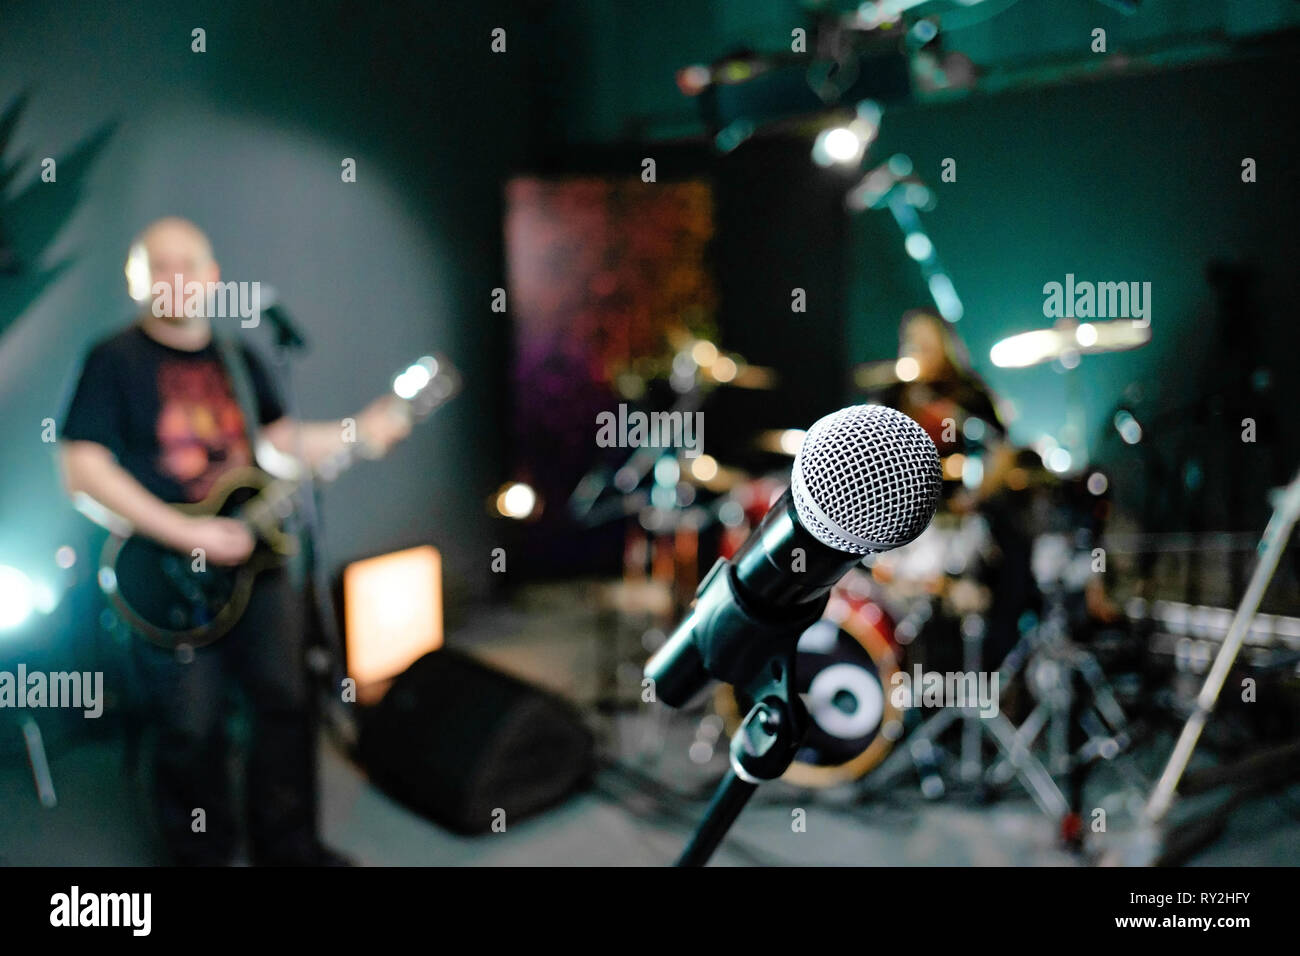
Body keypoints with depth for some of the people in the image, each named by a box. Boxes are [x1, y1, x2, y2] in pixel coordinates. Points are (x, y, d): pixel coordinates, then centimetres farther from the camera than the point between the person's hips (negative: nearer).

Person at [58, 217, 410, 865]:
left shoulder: (239, 361, 12)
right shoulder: (115, 361, -7)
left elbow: (278, 440, 21)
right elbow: (82, 471, -15)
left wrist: (361, 431, 7)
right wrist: (184, 534, -21)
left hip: (253, 562, 6)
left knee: (286, 703, 9)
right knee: (192, 731, 1)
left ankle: (287, 847, 26)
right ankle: (204, 854, 23)